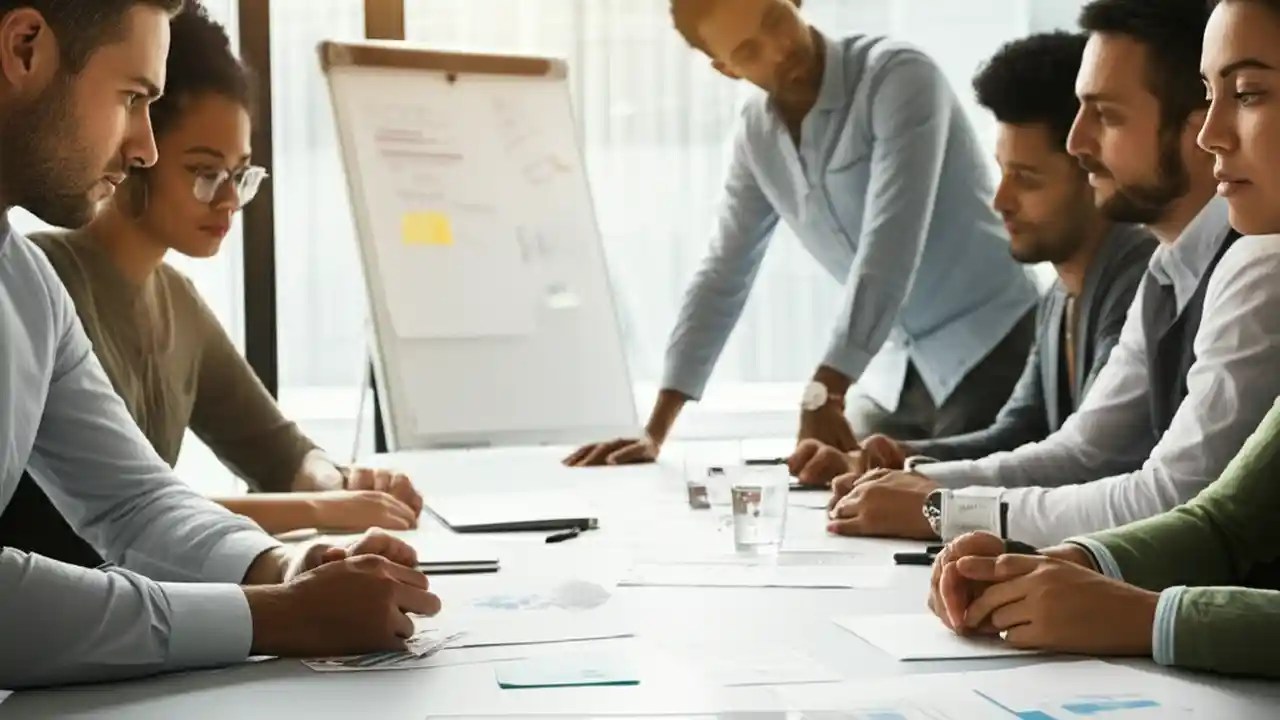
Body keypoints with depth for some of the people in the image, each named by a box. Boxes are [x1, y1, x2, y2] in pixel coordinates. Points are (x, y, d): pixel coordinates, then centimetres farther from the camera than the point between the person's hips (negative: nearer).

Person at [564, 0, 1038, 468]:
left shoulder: (901, 78, -19)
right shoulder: (757, 133, 2)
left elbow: (889, 246, -28)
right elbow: (723, 276, 7)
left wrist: (823, 393, -34)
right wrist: (656, 430, 1)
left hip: (987, 351, -6)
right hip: (893, 374, 6)